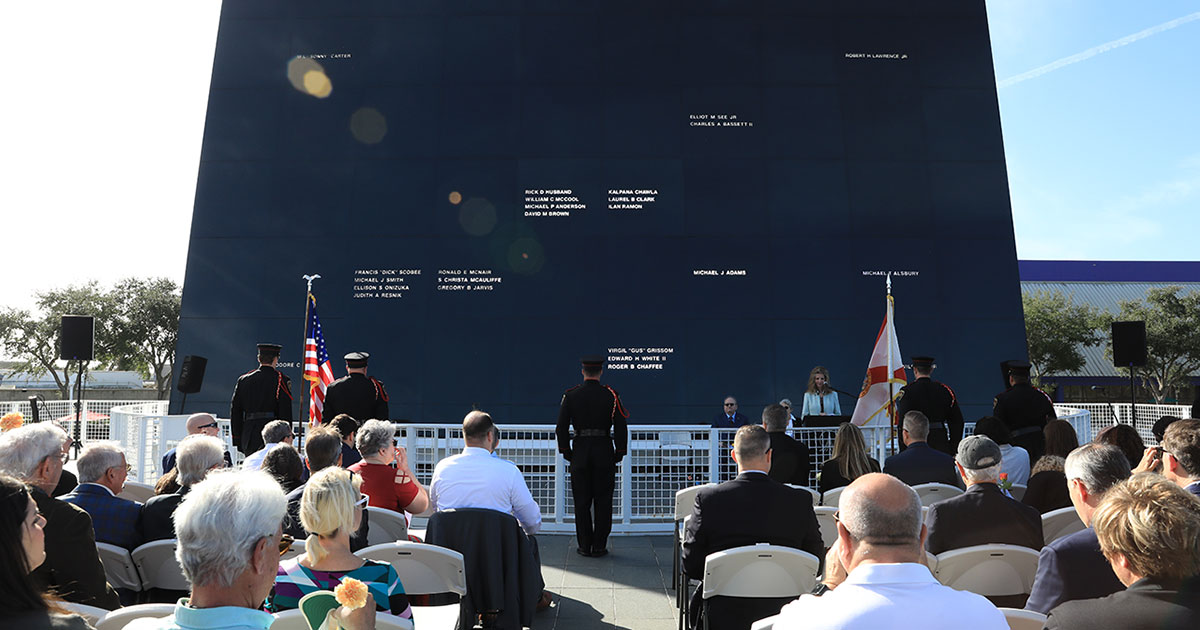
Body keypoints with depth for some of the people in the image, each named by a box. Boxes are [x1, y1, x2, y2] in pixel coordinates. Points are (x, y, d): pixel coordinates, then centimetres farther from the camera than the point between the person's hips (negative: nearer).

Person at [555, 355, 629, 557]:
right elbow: (620, 428, -5)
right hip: (604, 451, -1)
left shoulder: (570, 395, -1)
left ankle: (584, 546, 13)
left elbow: (561, 428, -1)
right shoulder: (611, 395, -3)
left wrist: (566, 452, 9)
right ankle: (599, 546, 11)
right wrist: (619, 453, 5)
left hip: (580, 450, 1)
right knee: (603, 500, 8)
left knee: (582, 501, 8)